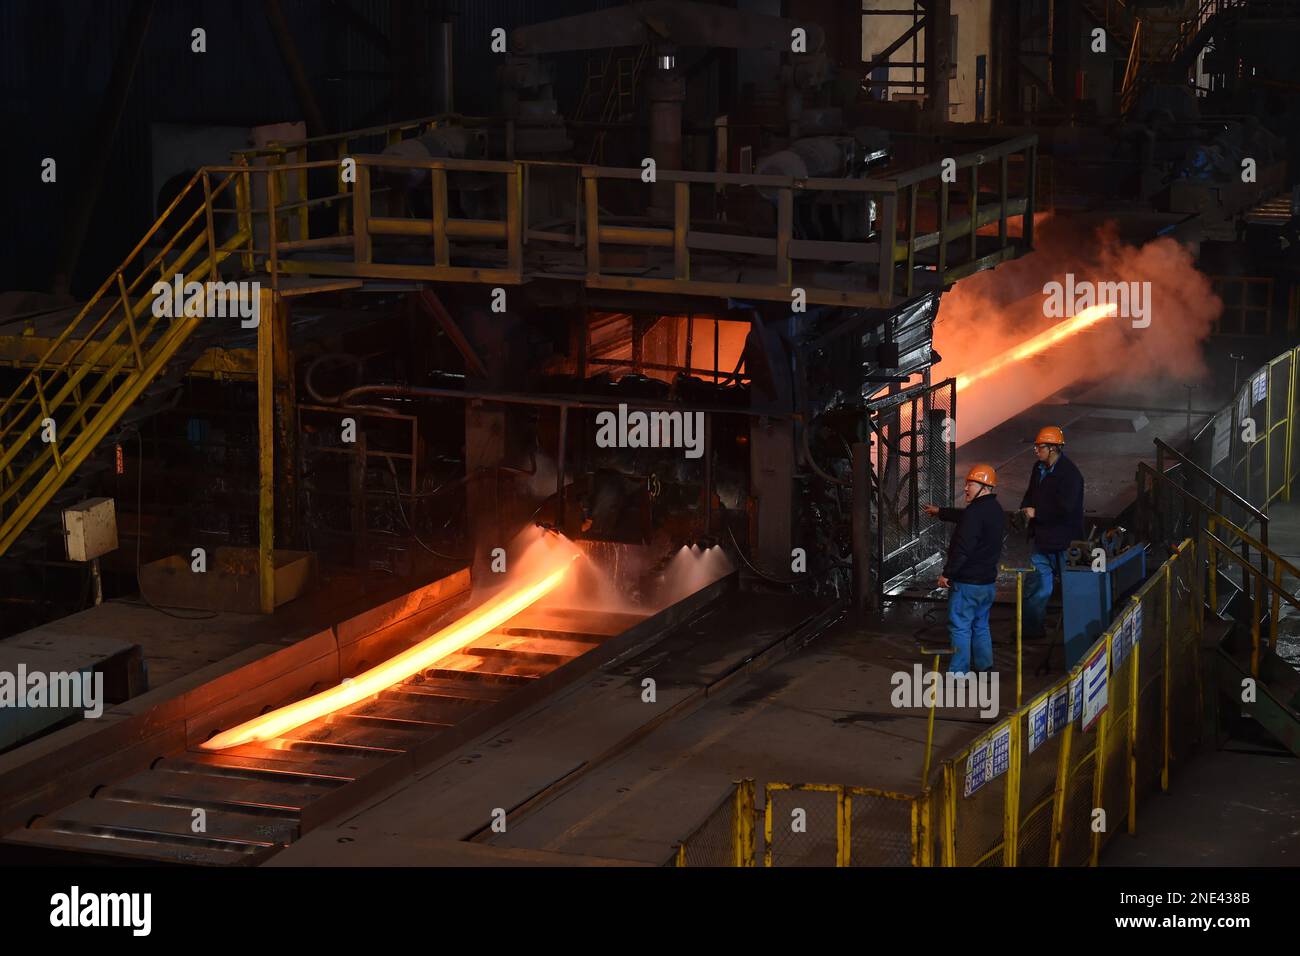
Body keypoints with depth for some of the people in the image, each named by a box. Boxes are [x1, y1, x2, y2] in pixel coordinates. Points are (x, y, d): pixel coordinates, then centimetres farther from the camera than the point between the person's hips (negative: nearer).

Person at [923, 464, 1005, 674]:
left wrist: (947, 573, -19)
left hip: (967, 583, -9)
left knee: (960, 627, -3)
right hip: (988, 581, 9)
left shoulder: (976, 512, -21)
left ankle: (958, 673, -2)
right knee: (980, 625, 19)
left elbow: (963, 548, -26)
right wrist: (940, 511, 44)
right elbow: (963, 516, 31)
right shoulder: (996, 511, 11)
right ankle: (985, 667, 22)